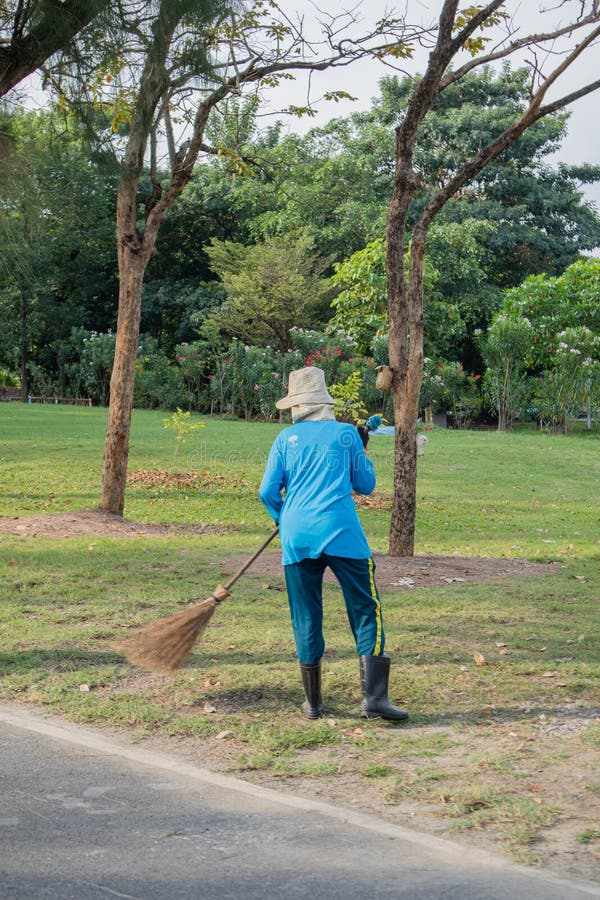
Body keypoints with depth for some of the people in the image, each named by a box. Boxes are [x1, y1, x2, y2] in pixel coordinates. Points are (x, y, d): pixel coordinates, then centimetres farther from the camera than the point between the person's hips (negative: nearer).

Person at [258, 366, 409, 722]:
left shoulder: (287, 438, 10)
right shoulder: (346, 433, 8)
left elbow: (268, 492, 8)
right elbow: (366, 484, 12)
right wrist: (363, 458, 30)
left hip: (296, 535, 2)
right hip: (341, 532, -2)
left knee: (306, 617, 10)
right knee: (366, 611, 1)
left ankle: (313, 702, 15)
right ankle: (374, 697, -8)